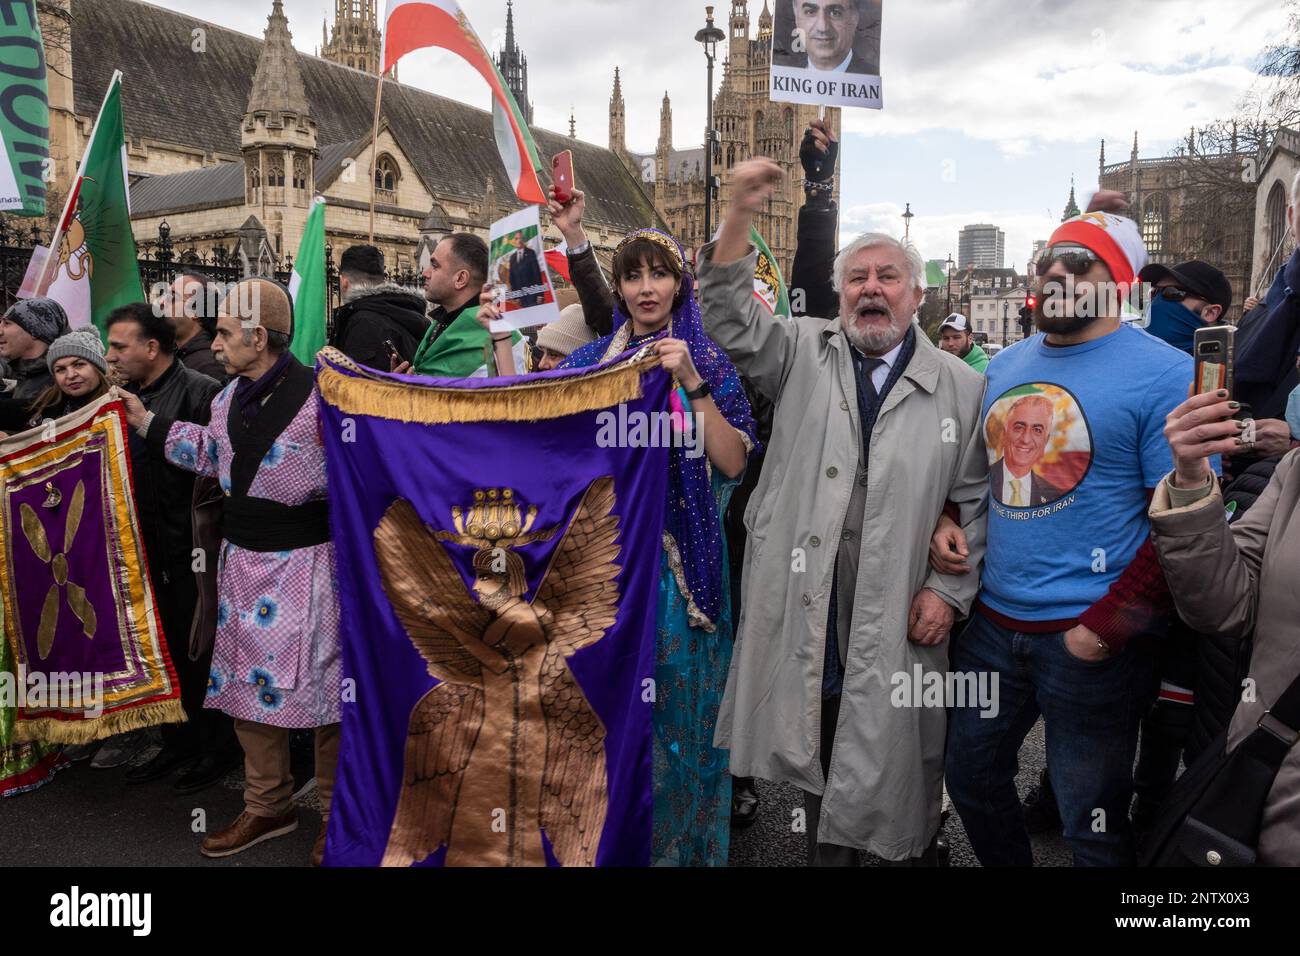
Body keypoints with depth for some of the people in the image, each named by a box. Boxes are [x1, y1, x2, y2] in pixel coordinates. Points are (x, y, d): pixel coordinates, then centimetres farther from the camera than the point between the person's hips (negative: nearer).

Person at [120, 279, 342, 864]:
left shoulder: (319, 396, -18)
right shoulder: (230, 397, 6)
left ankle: (339, 813, 20)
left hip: (304, 562, -8)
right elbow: (212, 454, 23)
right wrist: (145, 421, 23)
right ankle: (267, 806, 33)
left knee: (317, 682, 1)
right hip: (242, 558, 8)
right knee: (247, 681, 15)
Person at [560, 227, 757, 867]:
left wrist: (692, 382, -17)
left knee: (678, 702, 5)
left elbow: (733, 462, -8)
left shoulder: (707, 359, 0)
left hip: (680, 560, -2)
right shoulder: (591, 359, 9)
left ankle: (681, 840, 26)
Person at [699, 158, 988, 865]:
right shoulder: (804, 353, 7)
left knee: (897, 751, 10)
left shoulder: (961, 387, 4)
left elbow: (975, 498, 3)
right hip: (808, 596, 1)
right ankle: (827, 851, 33)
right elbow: (732, 321, -7)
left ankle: (914, 852, 33)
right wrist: (739, 216, -17)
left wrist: (948, 589, -5)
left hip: (900, 610, -1)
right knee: (819, 736, 14)